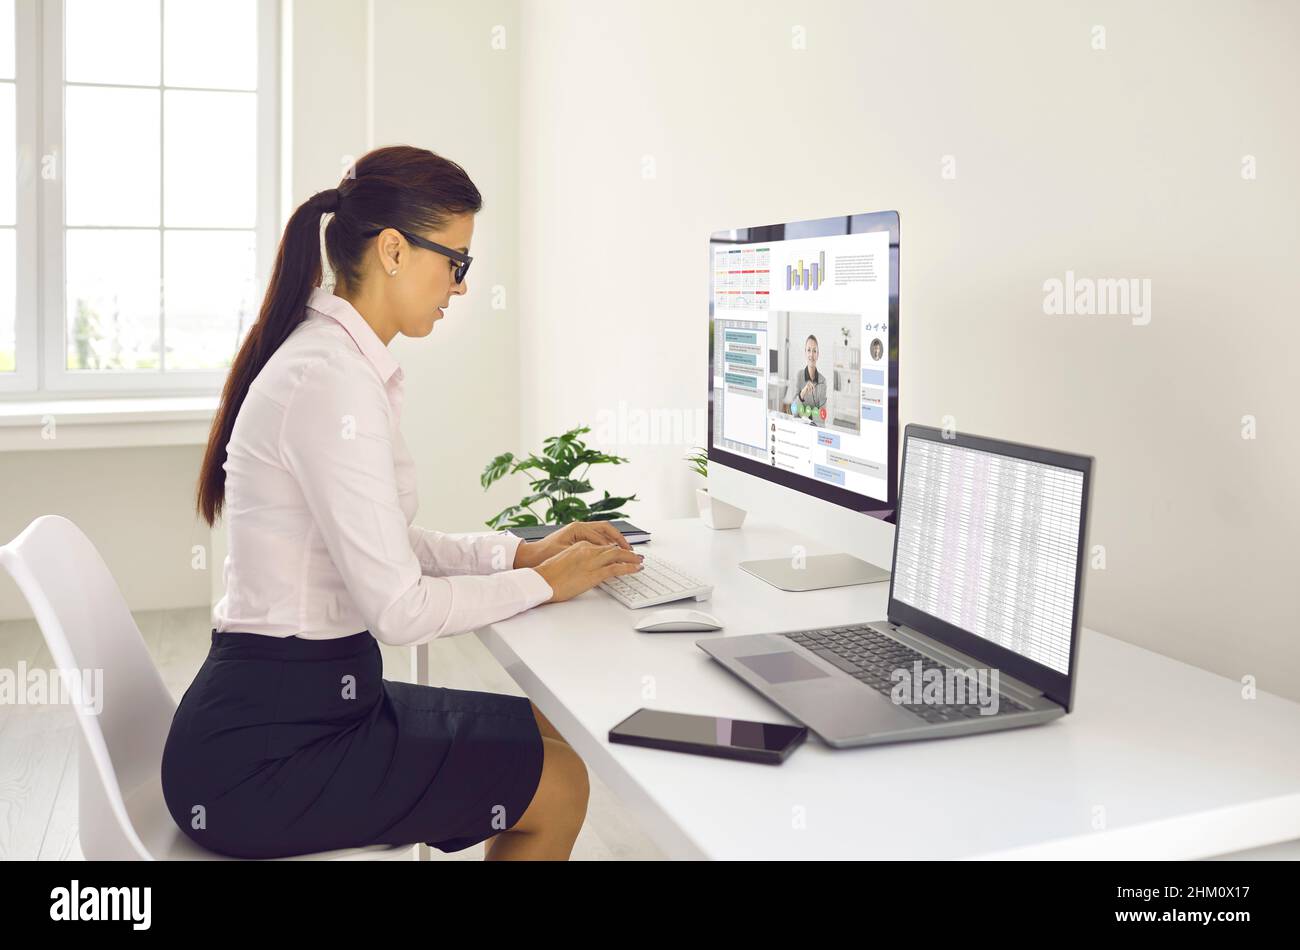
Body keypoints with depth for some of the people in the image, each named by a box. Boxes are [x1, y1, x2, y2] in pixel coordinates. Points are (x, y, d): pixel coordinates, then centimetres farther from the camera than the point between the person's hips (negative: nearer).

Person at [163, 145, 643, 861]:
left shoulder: (330, 357, 9)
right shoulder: (332, 379, -23)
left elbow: (379, 546, 14)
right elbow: (398, 608, -23)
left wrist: (521, 552, 7)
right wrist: (542, 584, -9)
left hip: (306, 700, 10)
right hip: (261, 757, -10)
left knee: (545, 730, 16)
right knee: (558, 784, -1)